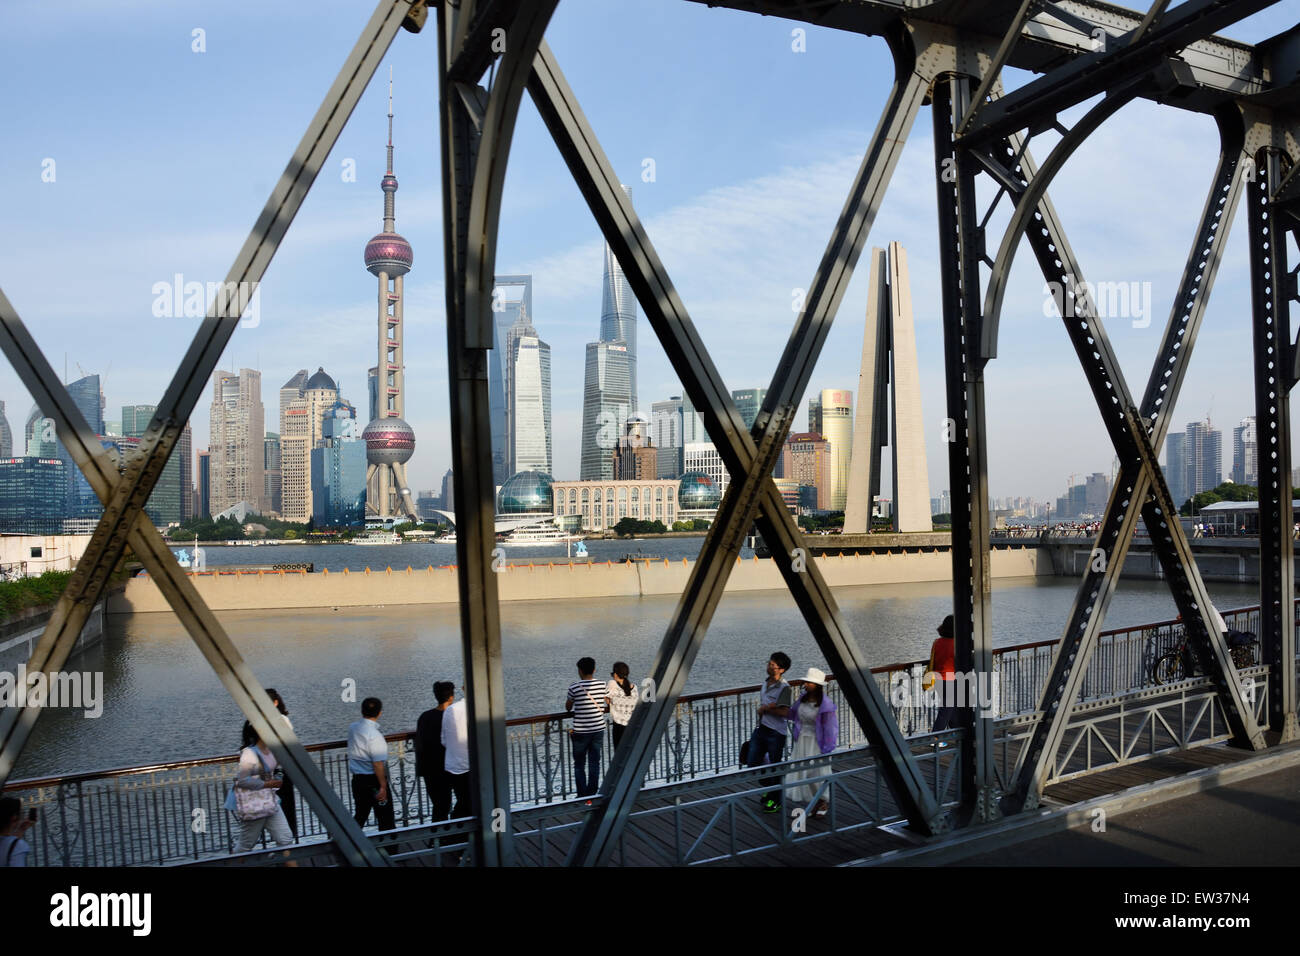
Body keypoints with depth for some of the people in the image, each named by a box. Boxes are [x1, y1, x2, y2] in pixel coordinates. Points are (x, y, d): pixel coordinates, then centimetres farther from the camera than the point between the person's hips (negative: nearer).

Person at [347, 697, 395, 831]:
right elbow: (378, 764, -23)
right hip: (373, 780, -7)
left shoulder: (352, 728, 0)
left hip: (357, 778, 7)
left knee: (360, 814, 20)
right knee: (385, 816, 8)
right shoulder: (374, 735, -23)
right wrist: (383, 786, -17)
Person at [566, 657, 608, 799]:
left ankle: (583, 796, 8)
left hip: (581, 732, -3)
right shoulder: (602, 685, -1)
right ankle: (592, 794, 14)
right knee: (594, 763, 11)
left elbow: (568, 707, 3)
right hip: (599, 729, 3)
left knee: (579, 765, 8)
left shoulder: (575, 687, -11)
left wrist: (570, 710, 25)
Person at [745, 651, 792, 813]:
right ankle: (770, 788, 34)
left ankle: (775, 800, 21)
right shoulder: (765, 684, 10)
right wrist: (767, 708, -16)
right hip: (760, 730, 7)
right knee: (752, 763, 10)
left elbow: (784, 712, -23)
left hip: (776, 733, -7)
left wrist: (765, 708, -11)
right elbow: (760, 709, 7)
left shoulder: (784, 688, -14)